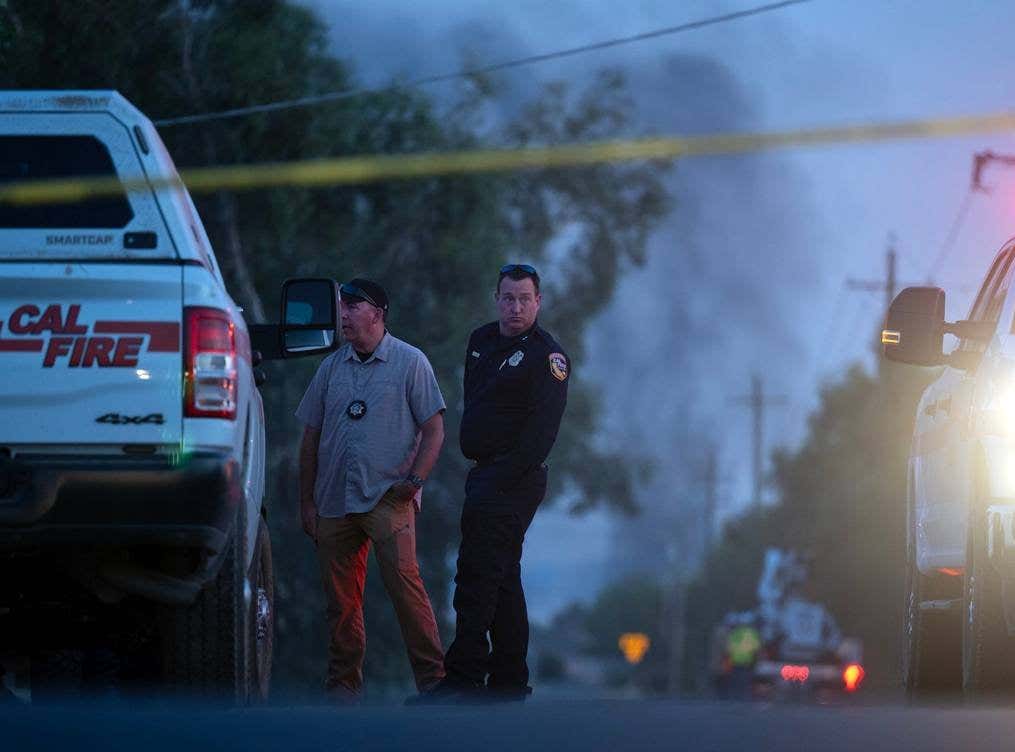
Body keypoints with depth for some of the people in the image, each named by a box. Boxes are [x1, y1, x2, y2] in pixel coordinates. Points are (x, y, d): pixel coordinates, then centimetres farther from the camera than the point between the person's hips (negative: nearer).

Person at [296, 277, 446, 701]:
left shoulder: (409, 363, 3)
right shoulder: (332, 367, 14)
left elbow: (433, 430, 1)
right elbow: (311, 438, 16)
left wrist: (414, 480, -11)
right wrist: (307, 500, 11)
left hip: (388, 496, -4)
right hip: (334, 502, 5)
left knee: (403, 580, -17)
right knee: (340, 596, 5)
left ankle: (432, 678, -14)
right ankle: (343, 683, 12)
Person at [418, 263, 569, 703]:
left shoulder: (546, 356, -9)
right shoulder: (481, 341, 15)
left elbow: (542, 430, -17)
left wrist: (501, 477, -21)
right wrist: (480, 467, 15)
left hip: (514, 481, -9)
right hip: (485, 476, 9)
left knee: (478, 577, -14)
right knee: (503, 579, 12)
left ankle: (463, 679, -16)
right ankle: (509, 680, 18)